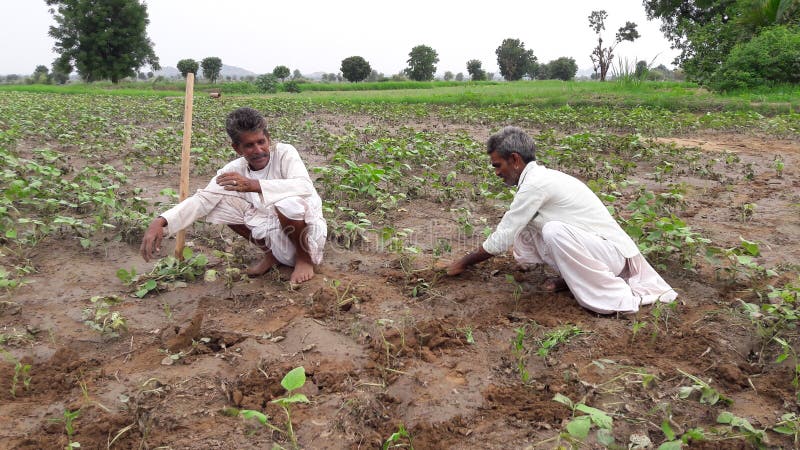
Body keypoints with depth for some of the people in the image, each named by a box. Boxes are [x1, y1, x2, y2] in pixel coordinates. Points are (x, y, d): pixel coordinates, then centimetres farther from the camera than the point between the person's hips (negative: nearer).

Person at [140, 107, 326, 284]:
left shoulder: (284, 152, -20)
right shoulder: (235, 170, -7)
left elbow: (305, 187, -37)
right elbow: (203, 198, -13)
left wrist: (255, 185, -46)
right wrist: (160, 222, -29)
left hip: (309, 232, -5)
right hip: (275, 234, 5)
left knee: (289, 202, -37)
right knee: (220, 202, -7)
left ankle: (304, 258, -6)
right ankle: (271, 253, 8)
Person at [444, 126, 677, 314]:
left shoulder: (535, 184, -22)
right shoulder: (539, 177, 7)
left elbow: (502, 239, -18)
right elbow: (509, 233, 15)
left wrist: (464, 263, -4)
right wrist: (473, 257, 16)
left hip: (612, 252, -8)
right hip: (600, 247, 8)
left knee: (554, 232, -36)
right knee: (522, 228, 3)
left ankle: (618, 297, -18)